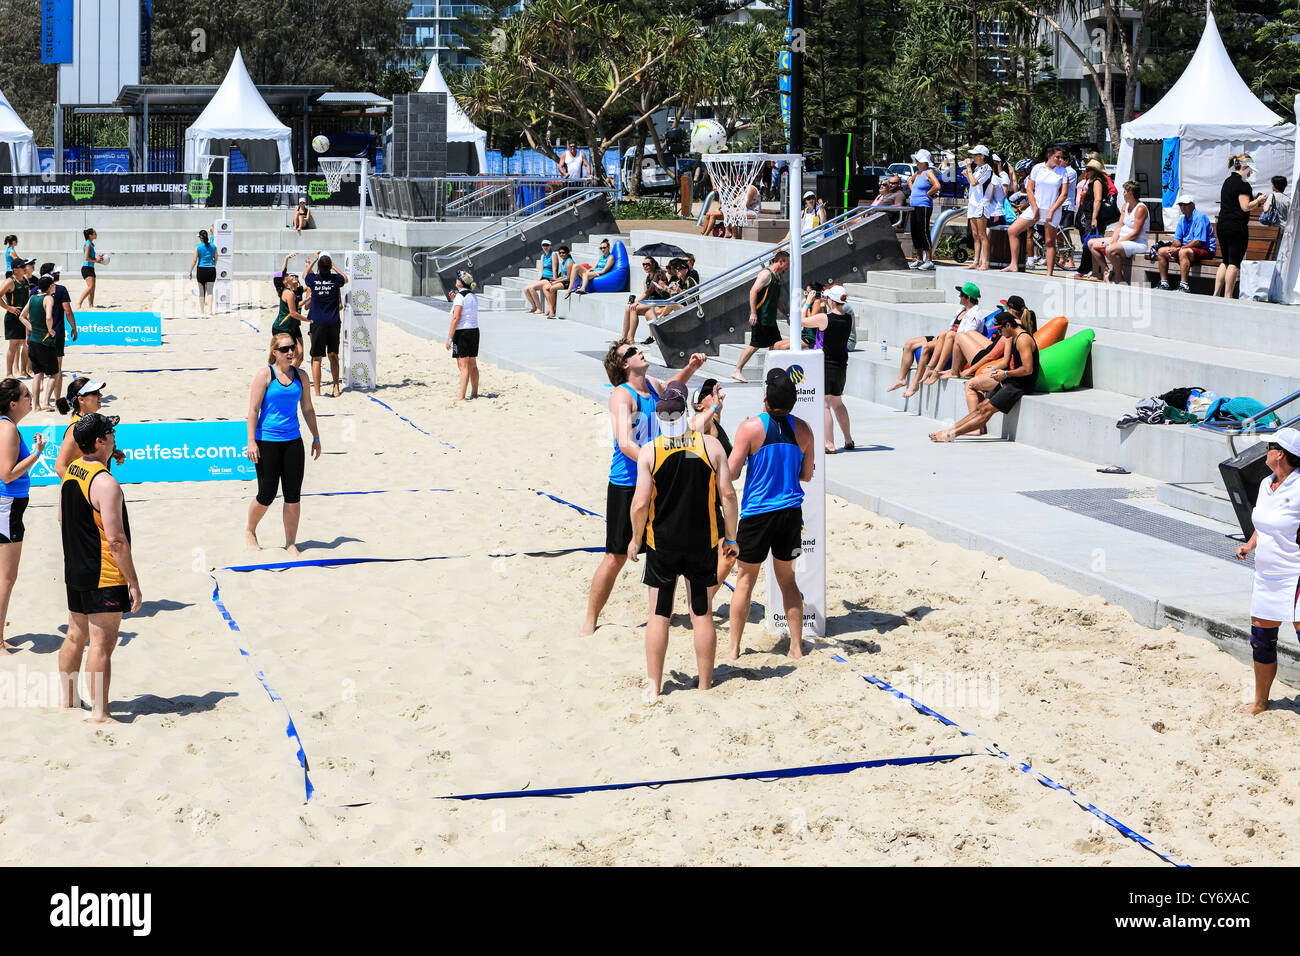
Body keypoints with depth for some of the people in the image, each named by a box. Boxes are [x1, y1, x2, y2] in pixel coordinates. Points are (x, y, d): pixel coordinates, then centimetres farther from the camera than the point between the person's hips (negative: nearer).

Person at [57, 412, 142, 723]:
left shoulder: (70, 473, 5)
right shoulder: (106, 483, -22)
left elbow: (62, 519, 18)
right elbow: (116, 540, -23)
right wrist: (133, 582, -18)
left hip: (74, 570, 9)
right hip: (104, 577, -9)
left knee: (75, 636, 20)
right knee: (102, 644, -4)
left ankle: (68, 697, 32)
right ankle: (99, 712, 0)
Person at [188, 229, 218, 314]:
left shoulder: (198, 247, -6)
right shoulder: (213, 246, 2)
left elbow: (194, 260, -8)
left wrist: (190, 271, -2)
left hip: (201, 270, -2)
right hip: (211, 269, 2)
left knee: (202, 291, 9)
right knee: (210, 291, 4)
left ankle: (202, 311, 14)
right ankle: (209, 309, -10)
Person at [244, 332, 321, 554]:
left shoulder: (300, 376, 8)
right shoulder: (264, 375, -6)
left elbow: (307, 409, 17)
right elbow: (253, 409, -8)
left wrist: (316, 438, 16)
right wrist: (251, 442, -13)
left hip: (293, 441, 4)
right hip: (267, 441, -4)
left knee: (293, 496, 2)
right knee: (266, 496, 1)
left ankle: (290, 544, 12)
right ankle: (250, 531, 28)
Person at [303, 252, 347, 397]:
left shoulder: (313, 279, -5)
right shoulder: (335, 279, -3)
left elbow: (306, 275, 22)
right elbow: (346, 279, 23)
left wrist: (314, 260, 32)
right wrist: (334, 267, 30)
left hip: (318, 323, -2)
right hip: (334, 323, 2)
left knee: (316, 358, 1)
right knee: (333, 355, 14)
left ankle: (317, 392, -1)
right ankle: (336, 388, 11)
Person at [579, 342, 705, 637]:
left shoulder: (653, 386, 6)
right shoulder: (621, 395, -15)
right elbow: (625, 443, -28)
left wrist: (690, 368, 16)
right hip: (626, 485, -7)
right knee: (617, 557, -3)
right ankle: (590, 620, 10)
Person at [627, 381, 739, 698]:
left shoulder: (649, 451, -9)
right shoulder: (711, 445, -6)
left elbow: (641, 503, -11)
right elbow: (727, 494, -5)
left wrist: (636, 539, 4)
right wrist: (730, 536, 5)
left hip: (662, 543, -1)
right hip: (703, 542, 1)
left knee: (659, 614, 9)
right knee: (702, 614, 10)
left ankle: (653, 685, 12)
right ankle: (705, 686, 16)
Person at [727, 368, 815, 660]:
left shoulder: (750, 427, -12)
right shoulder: (802, 429, -1)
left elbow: (731, 472, -12)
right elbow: (806, 475, 9)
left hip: (757, 513, -3)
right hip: (791, 512, 3)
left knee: (745, 579, 8)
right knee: (787, 578, 15)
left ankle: (734, 648, 12)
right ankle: (796, 647, 16)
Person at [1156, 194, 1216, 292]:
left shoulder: (1200, 217, -15)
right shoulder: (1182, 220, 13)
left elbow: (1198, 241, -22)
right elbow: (1177, 240, 13)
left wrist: (1178, 249, -22)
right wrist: (1172, 248, -12)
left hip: (1206, 249, -9)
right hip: (1187, 247, 9)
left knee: (1183, 252, -38)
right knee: (1161, 251, 2)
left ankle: (1184, 286, -41)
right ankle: (1164, 283, 0)